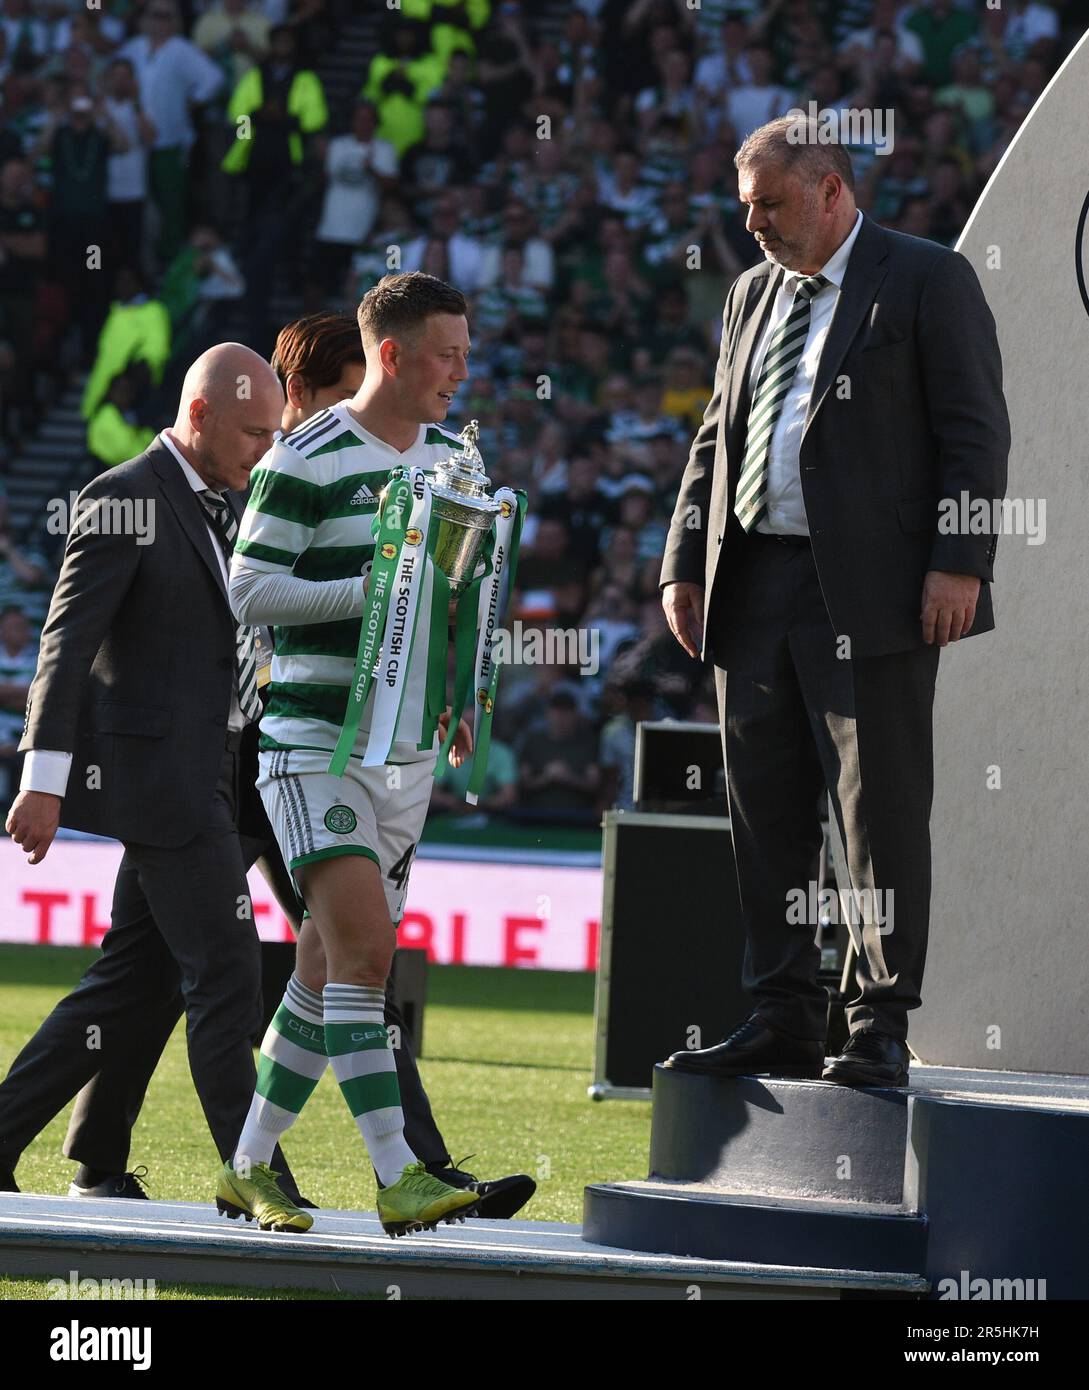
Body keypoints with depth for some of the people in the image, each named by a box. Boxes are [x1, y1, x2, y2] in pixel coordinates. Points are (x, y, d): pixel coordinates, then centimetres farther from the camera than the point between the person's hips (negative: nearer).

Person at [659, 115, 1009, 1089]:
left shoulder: (928, 281, -1)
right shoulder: (754, 295, 20)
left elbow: (974, 432, -6)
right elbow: (717, 439, 23)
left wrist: (958, 563, -14)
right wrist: (685, 563, 13)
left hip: (872, 593, -7)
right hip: (755, 592, 7)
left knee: (881, 814, -5)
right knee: (766, 817, 7)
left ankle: (881, 1028, -1)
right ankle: (783, 1023, 14)